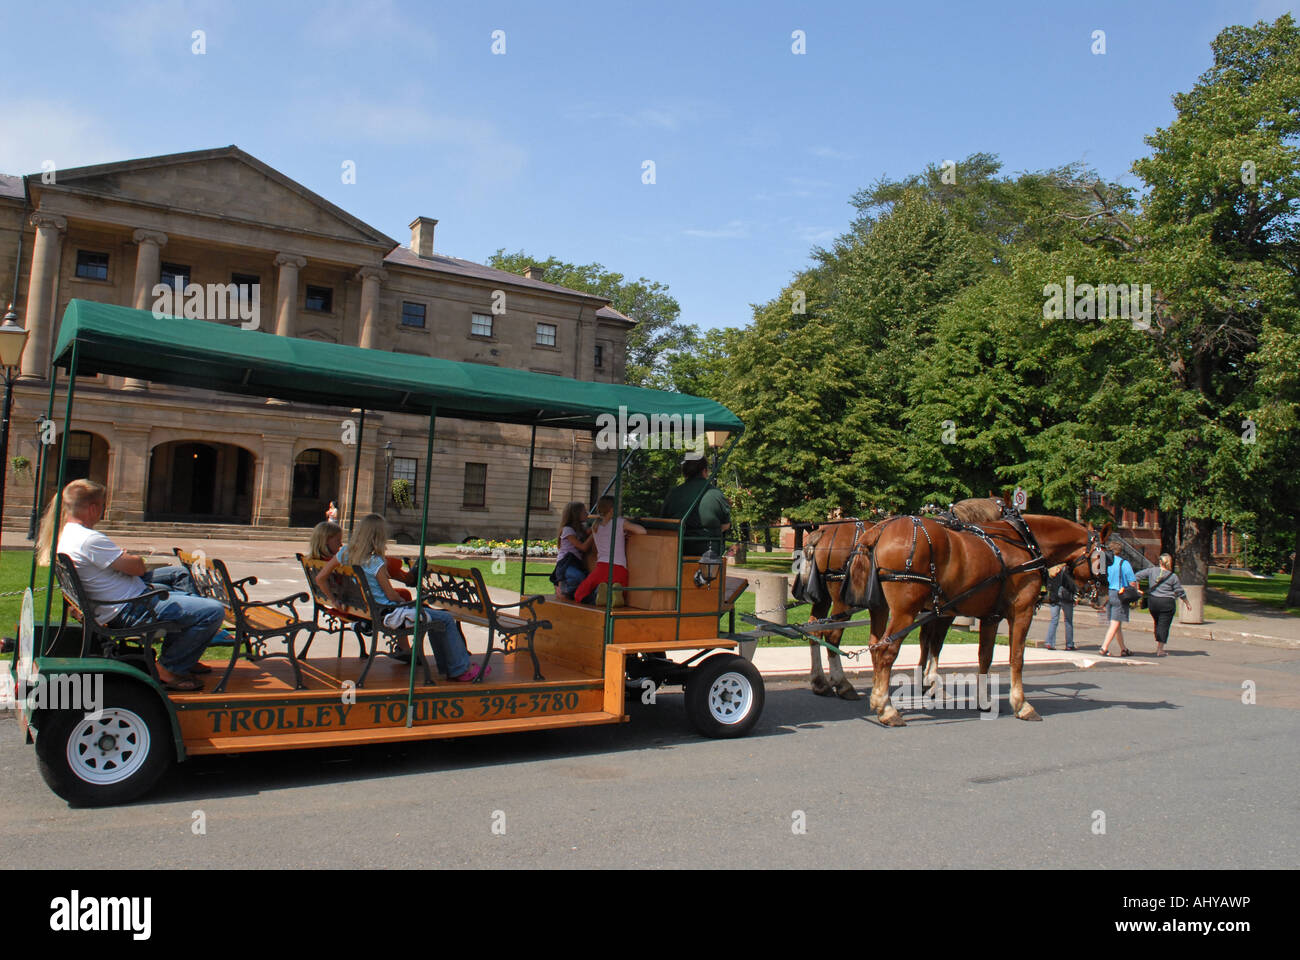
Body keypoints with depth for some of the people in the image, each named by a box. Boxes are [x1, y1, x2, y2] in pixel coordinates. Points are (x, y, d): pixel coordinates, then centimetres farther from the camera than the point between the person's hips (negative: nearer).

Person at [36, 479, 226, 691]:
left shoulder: (64, 533, 8)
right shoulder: (90, 540, -25)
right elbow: (136, 567, -20)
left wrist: (125, 560, 1)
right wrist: (136, 559, 2)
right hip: (130, 612, -11)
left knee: (180, 574, 32)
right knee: (214, 611, -19)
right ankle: (169, 669, -1)